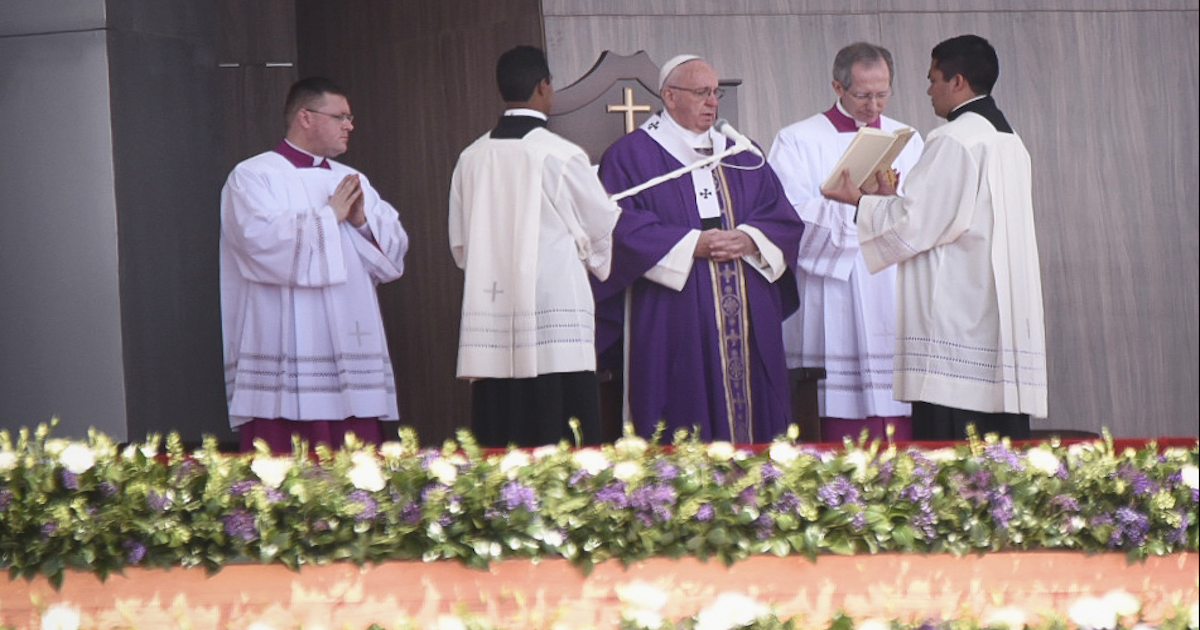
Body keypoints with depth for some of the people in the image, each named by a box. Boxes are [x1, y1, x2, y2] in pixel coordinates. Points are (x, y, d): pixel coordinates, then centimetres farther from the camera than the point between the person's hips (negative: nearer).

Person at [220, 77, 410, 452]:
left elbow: (395, 247, 14)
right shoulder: (253, 177, 1)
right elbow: (264, 241, -16)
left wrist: (363, 220, -5)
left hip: (351, 355, 6)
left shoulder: (352, 181, 21)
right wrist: (329, 216, -7)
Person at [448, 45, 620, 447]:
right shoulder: (561, 156, -7)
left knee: (499, 447, 4)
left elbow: (460, 246, 12)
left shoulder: (472, 159, 5)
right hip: (555, 318, -4)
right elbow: (605, 229, 6)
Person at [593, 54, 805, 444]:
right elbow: (621, 227, -9)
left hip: (748, 321, 5)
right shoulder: (631, 156, 3)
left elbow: (785, 221, 12)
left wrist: (749, 239, -9)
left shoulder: (743, 157, 19)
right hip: (675, 323, -5)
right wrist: (692, 245, -15)